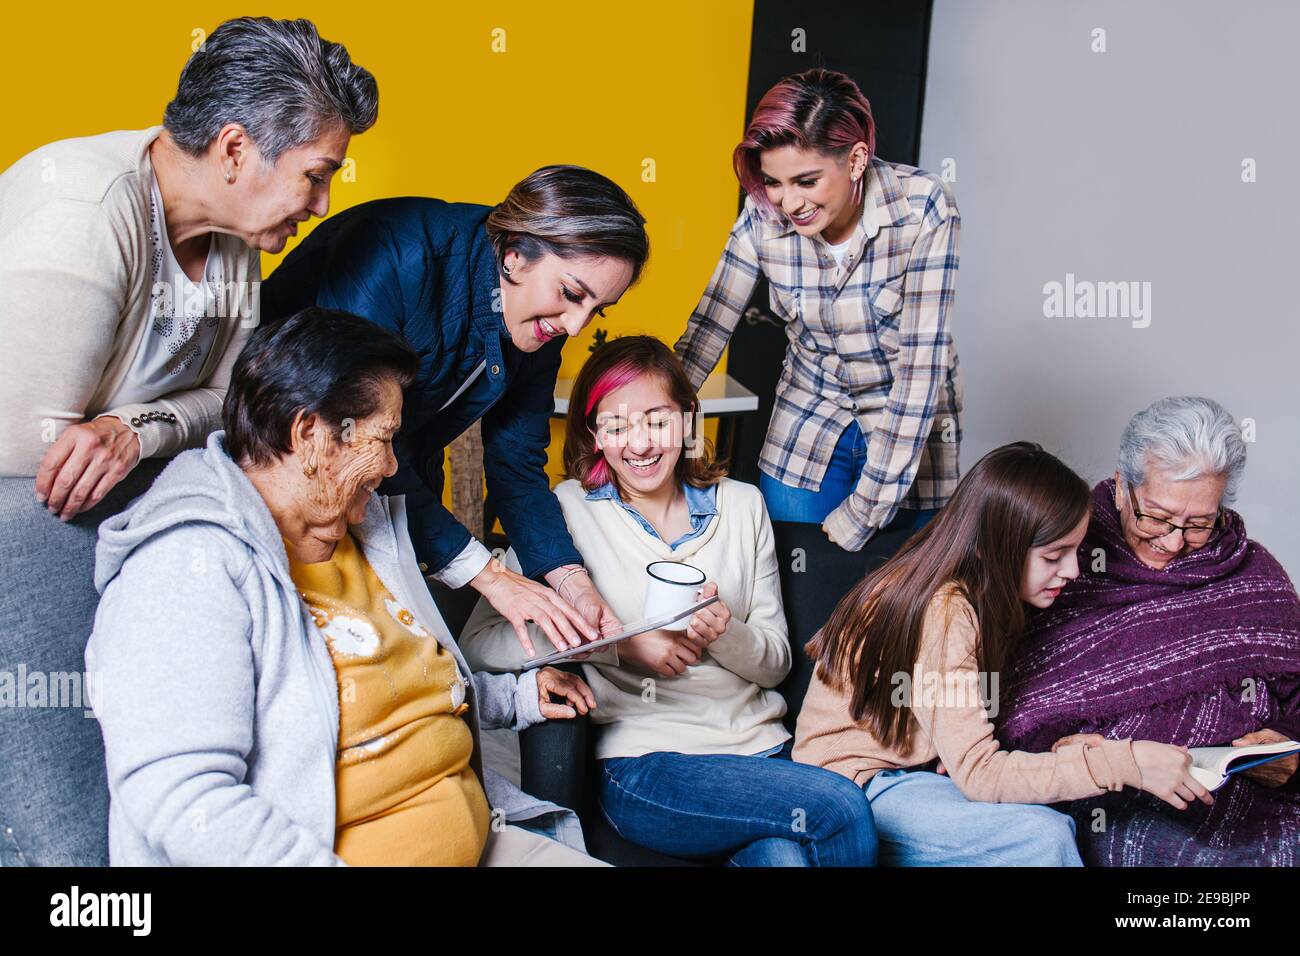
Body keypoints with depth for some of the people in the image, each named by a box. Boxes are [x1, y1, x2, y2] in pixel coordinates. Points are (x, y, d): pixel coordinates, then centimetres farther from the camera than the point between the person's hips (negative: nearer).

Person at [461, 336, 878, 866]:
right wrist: (623, 643, -14)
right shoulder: (569, 510, 2)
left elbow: (776, 662, 13)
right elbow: (478, 641, -7)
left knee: (782, 856, -28)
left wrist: (725, 633, -11)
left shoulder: (741, 504, 12)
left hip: (759, 745, 3)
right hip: (643, 760, -3)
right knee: (841, 809, -21)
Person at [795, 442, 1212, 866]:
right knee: (1043, 836, -24)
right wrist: (1126, 763, -28)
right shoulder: (942, 613, -25)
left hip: (924, 765, 8)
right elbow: (978, 774, -27)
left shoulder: (971, 593, 0)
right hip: (859, 785, -8)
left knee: (1055, 824, -15)